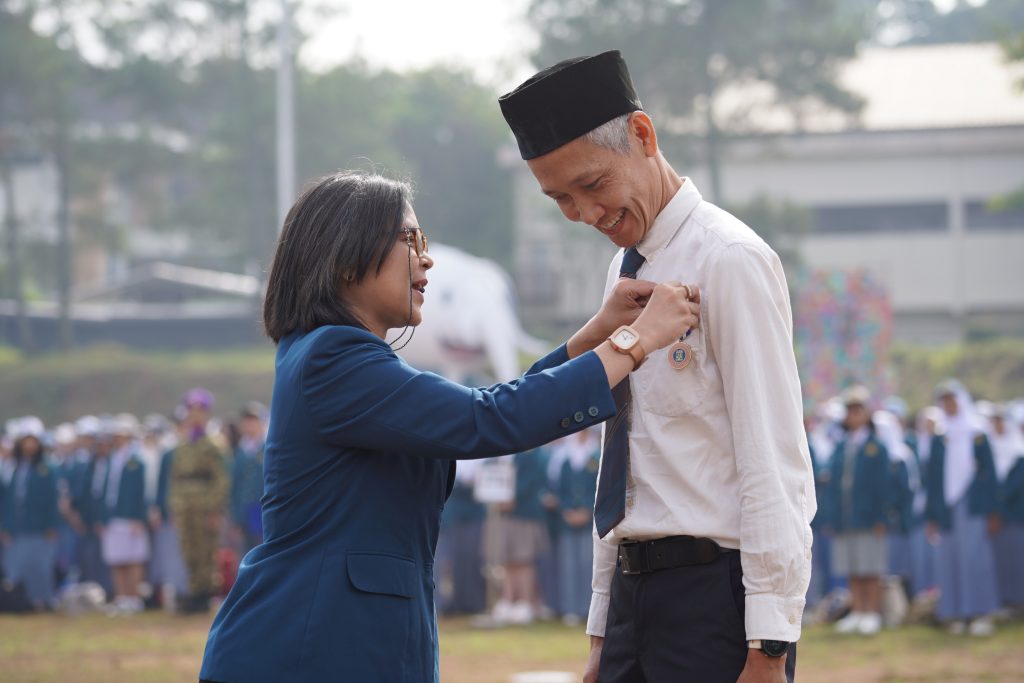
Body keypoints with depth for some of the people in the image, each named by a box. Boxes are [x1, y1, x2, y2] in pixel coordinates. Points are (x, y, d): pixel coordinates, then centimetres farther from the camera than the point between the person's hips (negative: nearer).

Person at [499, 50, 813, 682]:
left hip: (714, 589, -8)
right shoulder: (626, 271, 16)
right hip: (635, 592, 8)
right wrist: (603, 631, 18)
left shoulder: (730, 261, -10)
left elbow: (774, 464, -15)